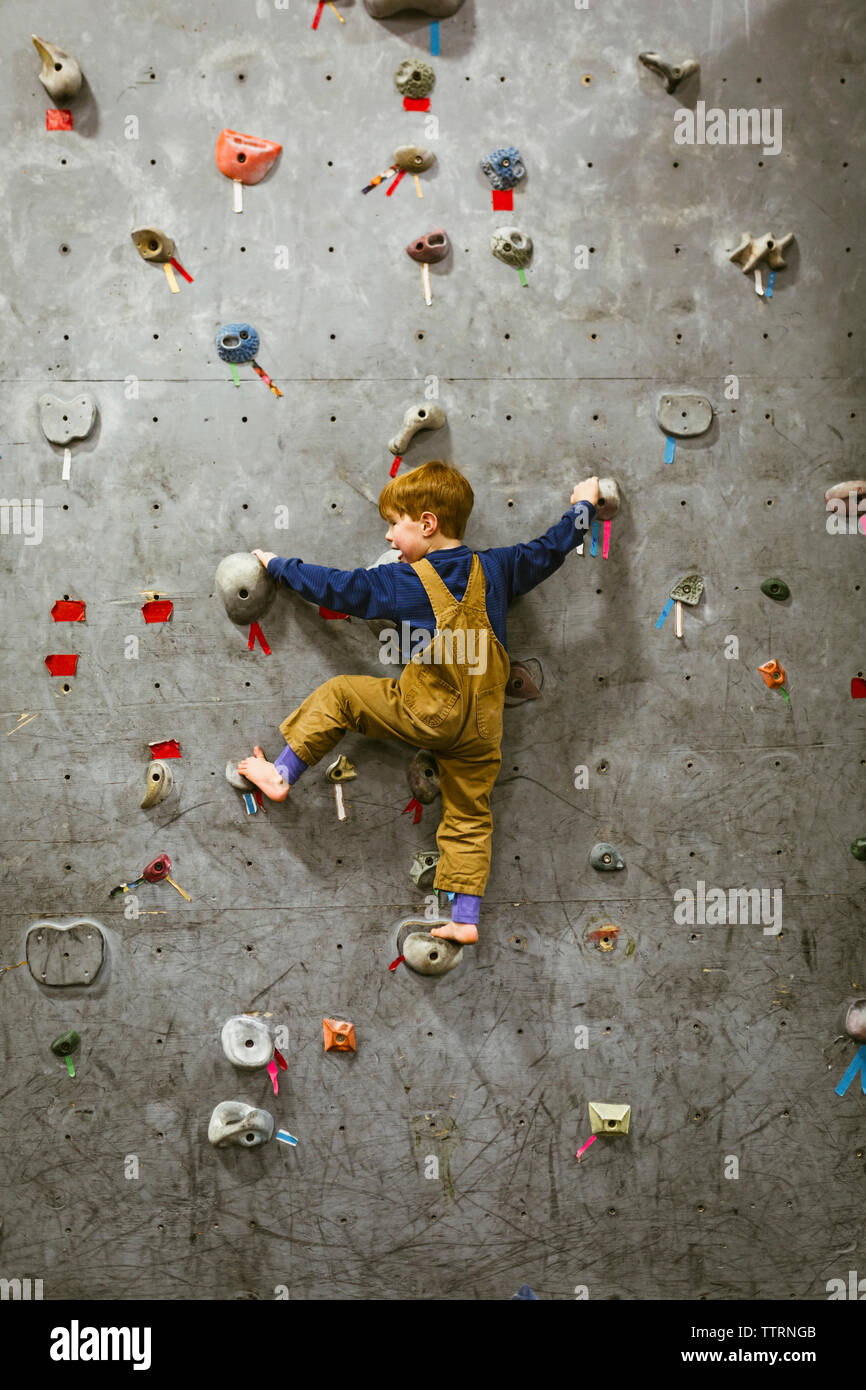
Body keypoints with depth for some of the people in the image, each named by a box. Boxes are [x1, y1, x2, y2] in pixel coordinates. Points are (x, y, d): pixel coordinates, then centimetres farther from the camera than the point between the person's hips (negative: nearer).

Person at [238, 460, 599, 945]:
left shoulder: (401, 581, -4)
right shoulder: (495, 568, 6)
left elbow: (335, 587, 4)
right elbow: (550, 549, 18)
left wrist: (277, 564, 18)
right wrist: (583, 505, 35)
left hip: (428, 712, -5)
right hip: (481, 728, 5)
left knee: (338, 694, 12)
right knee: (469, 818, 14)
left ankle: (281, 776, 18)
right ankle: (466, 920, 16)